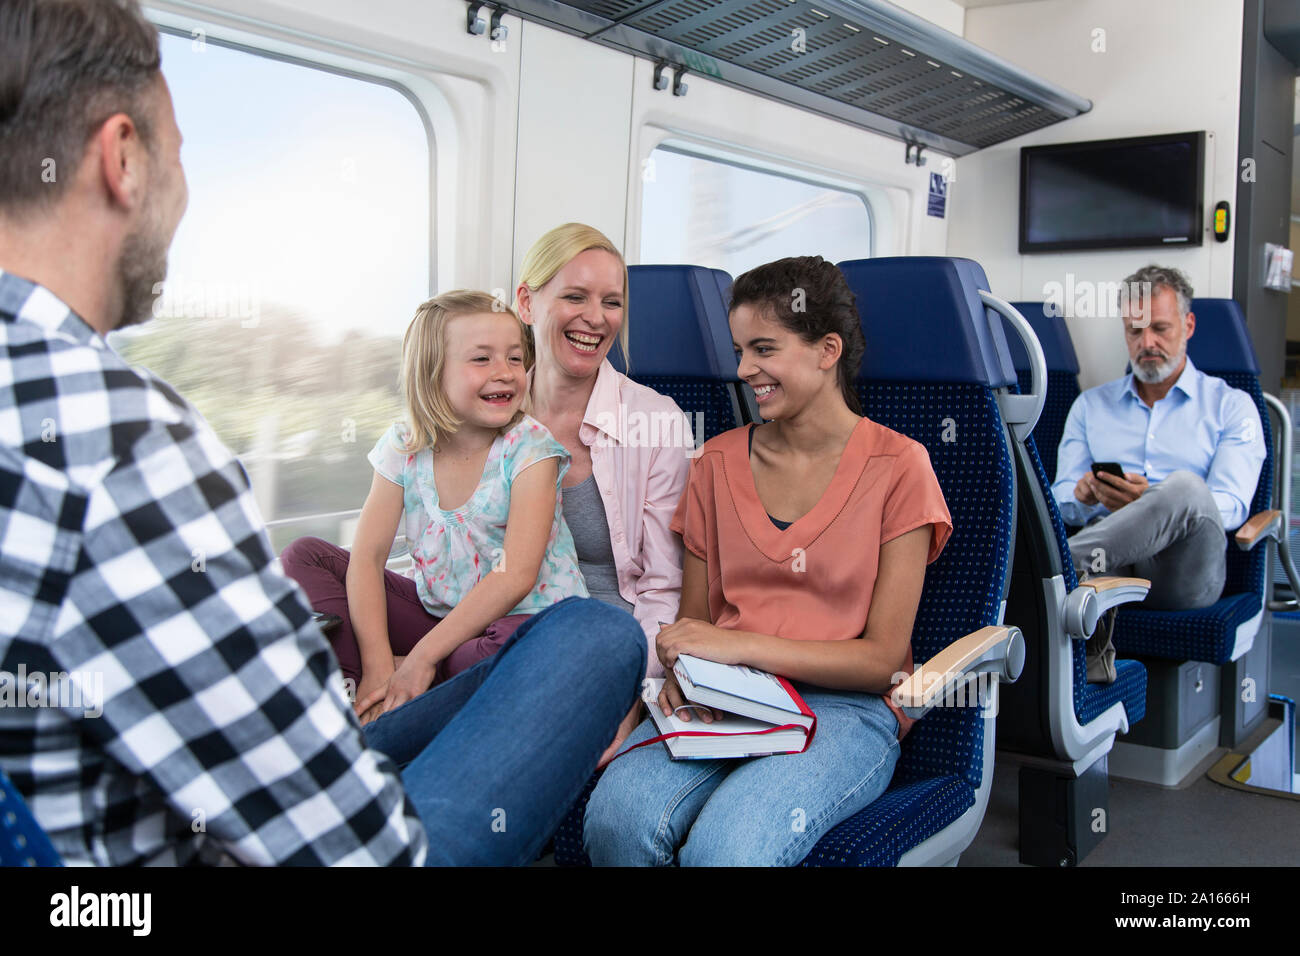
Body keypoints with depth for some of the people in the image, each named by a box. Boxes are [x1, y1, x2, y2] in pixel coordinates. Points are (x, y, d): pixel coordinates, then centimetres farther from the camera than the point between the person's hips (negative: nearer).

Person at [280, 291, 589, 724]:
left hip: (525, 618, -4)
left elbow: (516, 576, -22)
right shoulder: (404, 448, -2)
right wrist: (378, 665, -21)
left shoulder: (529, 448, -14)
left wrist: (423, 657, -24)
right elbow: (367, 557, -7)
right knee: (303, 556, -4)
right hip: (436, 609, 5)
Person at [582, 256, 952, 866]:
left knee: (725, 846, -33)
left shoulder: (897, 465, 0)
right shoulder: (718, 461, 13)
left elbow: (882, 658, -4)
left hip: (846, 708, -3)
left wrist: (742, 646, -14)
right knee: (615, 818, -30)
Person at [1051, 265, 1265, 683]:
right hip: (1110, 554, 2)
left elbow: (1231, 505, 0)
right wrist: (1082, 494, -12)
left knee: (1185, 485, -36)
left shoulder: (1231, 406, 17)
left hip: (1184, 570, -2)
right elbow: (1061, 499, 15)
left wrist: (1152, 501, -20)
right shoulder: (1090, 405, 26)